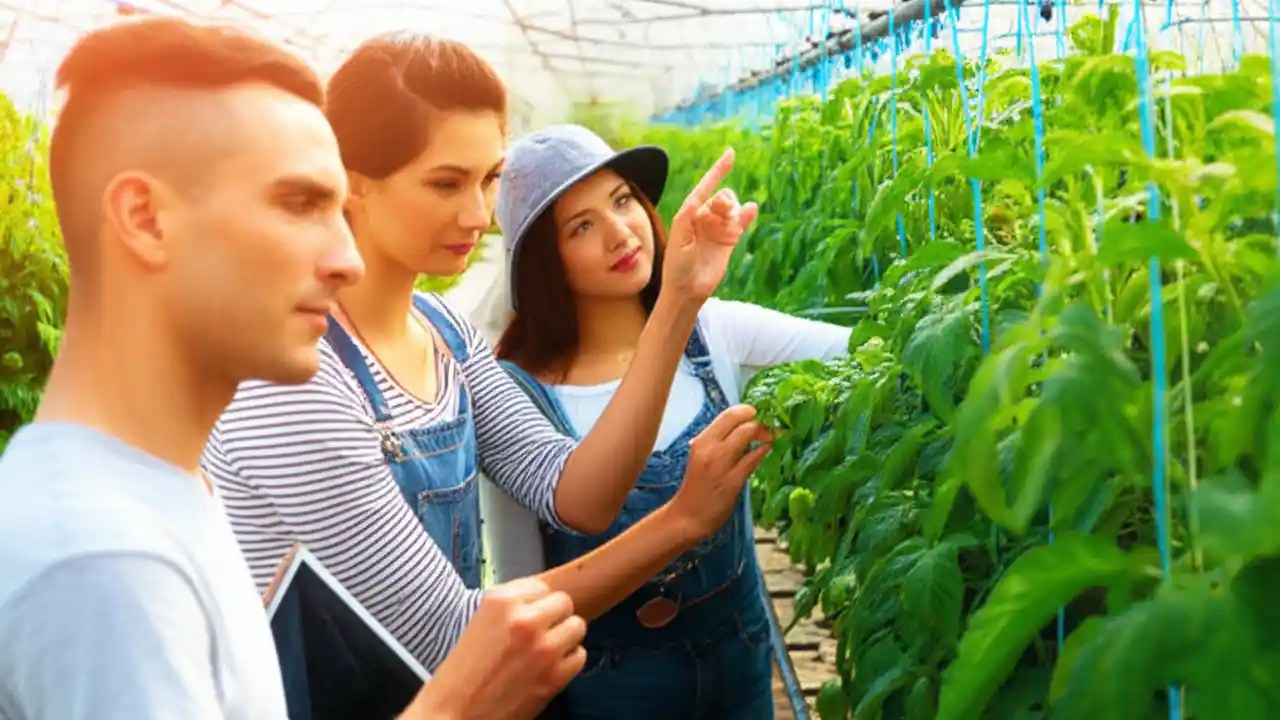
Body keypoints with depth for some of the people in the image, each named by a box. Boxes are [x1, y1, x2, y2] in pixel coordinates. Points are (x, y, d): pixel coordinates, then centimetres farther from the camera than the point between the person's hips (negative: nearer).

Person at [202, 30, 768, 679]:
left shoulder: (446, 330, -2)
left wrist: (678, 304, -17)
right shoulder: (291, 374, -26)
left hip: (436, 693, 7)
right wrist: (681, 521, -26)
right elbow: (446, 635, -24)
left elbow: (576, 500, -10)